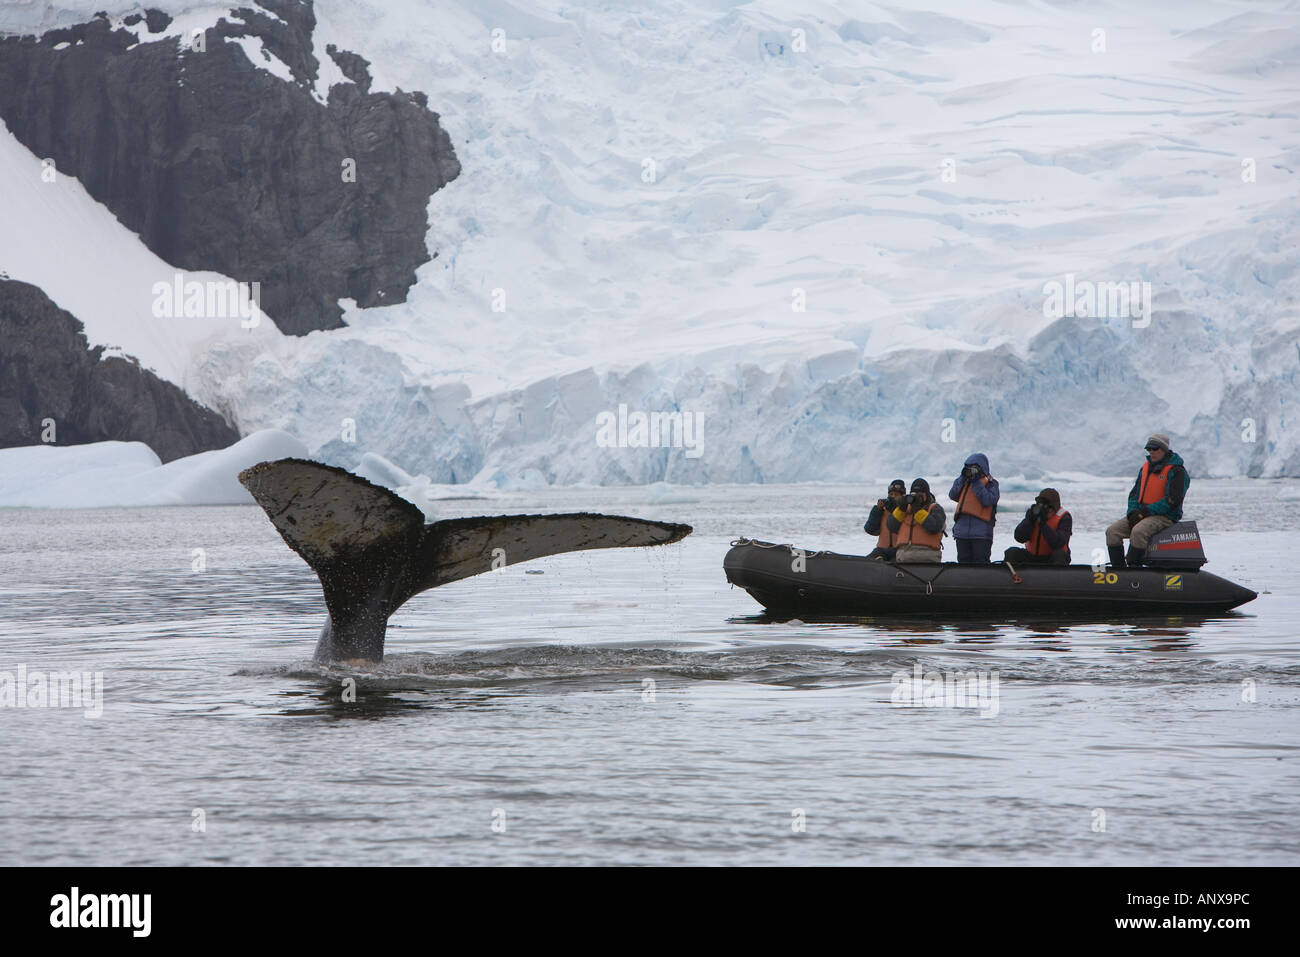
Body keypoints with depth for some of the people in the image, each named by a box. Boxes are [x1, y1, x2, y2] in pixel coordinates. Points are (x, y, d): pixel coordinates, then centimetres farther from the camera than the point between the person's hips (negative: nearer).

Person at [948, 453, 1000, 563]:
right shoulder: (965, 482, 18)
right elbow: (953, 495, 7)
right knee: (964, 562, 8)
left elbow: (988, 500, -14)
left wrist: (976, 483, -13)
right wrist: (962, 478, 1)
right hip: (962, 531, 6)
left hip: (981, 533, -6)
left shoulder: (990, 483, 2)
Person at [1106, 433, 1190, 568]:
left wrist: (1147, 511, -18)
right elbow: (1134, 493, 19)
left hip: (1166, 516, -8)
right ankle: (1118, 568, -13)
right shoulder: (1146, 467, 16)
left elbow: (1174, 500, -17)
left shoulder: (1176, 471, -8)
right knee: (1112, 531, -9)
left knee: (1138, 531, -36)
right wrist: (1132, 513, -1)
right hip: (1142, 514, 8)